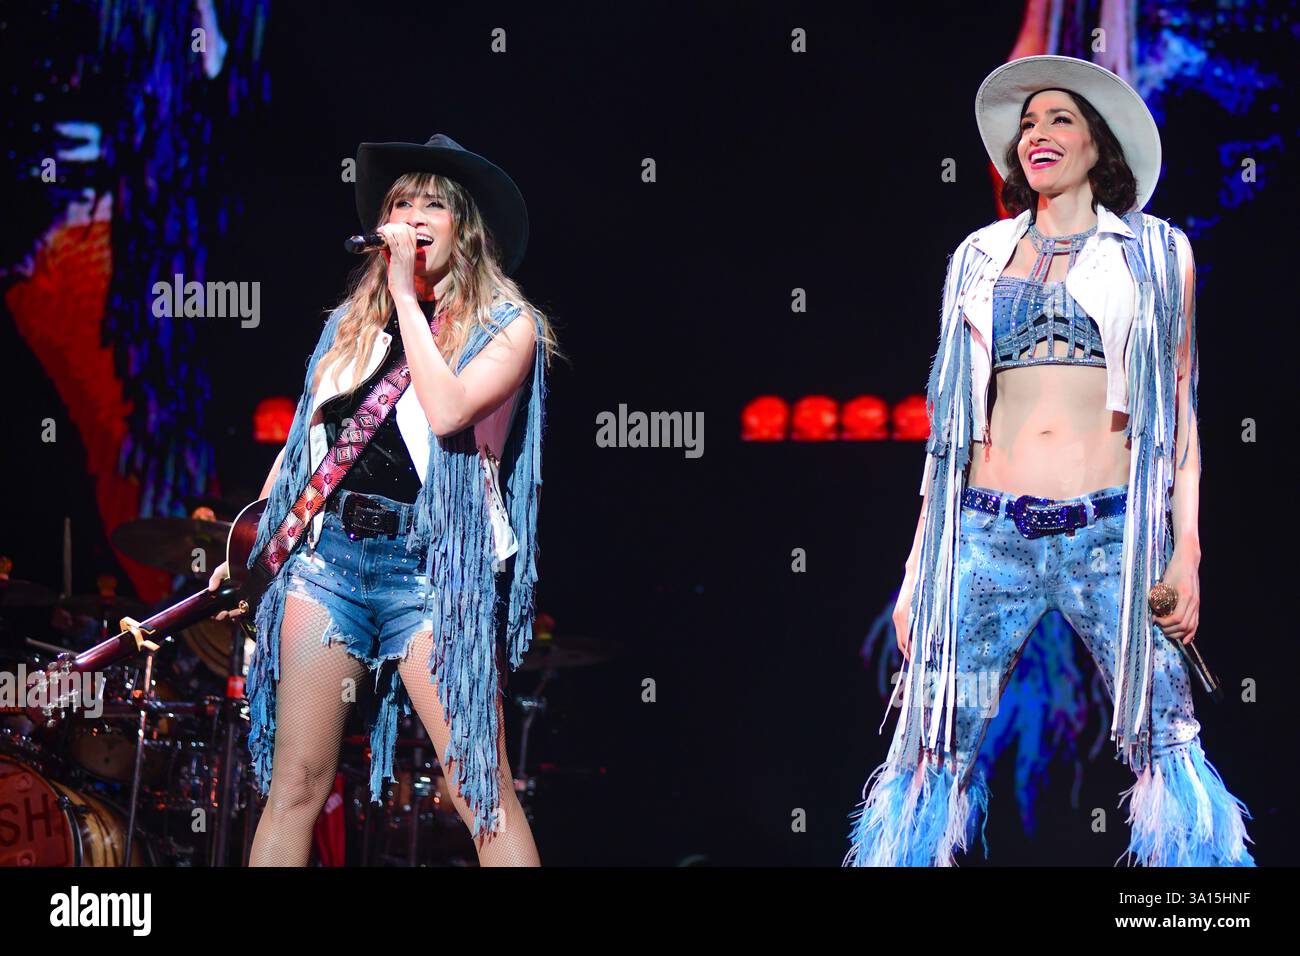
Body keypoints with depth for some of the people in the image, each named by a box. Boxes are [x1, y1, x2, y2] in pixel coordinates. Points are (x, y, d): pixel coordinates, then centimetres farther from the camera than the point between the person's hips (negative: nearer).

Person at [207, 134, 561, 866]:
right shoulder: (353, 324, 17)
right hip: (326, 551, 4)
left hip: (430, 563, -4)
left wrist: (405, 292, -8)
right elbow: (303, 437, 24)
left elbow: (447, 411, -16)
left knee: (485, 793, -10)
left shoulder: (506, 326, 2)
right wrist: (252, 544, 20)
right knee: (295, 785, 0)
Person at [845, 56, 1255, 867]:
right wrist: (918, 568, 12)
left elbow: (1181, 410, 10)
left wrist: (1187, 553, -1)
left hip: (1110, 534, -2)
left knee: (1167, 747, -7)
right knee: (933, 754, -3)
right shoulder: (981, 256, 17)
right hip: (987, 535, 2)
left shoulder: (1156, 254, 12)